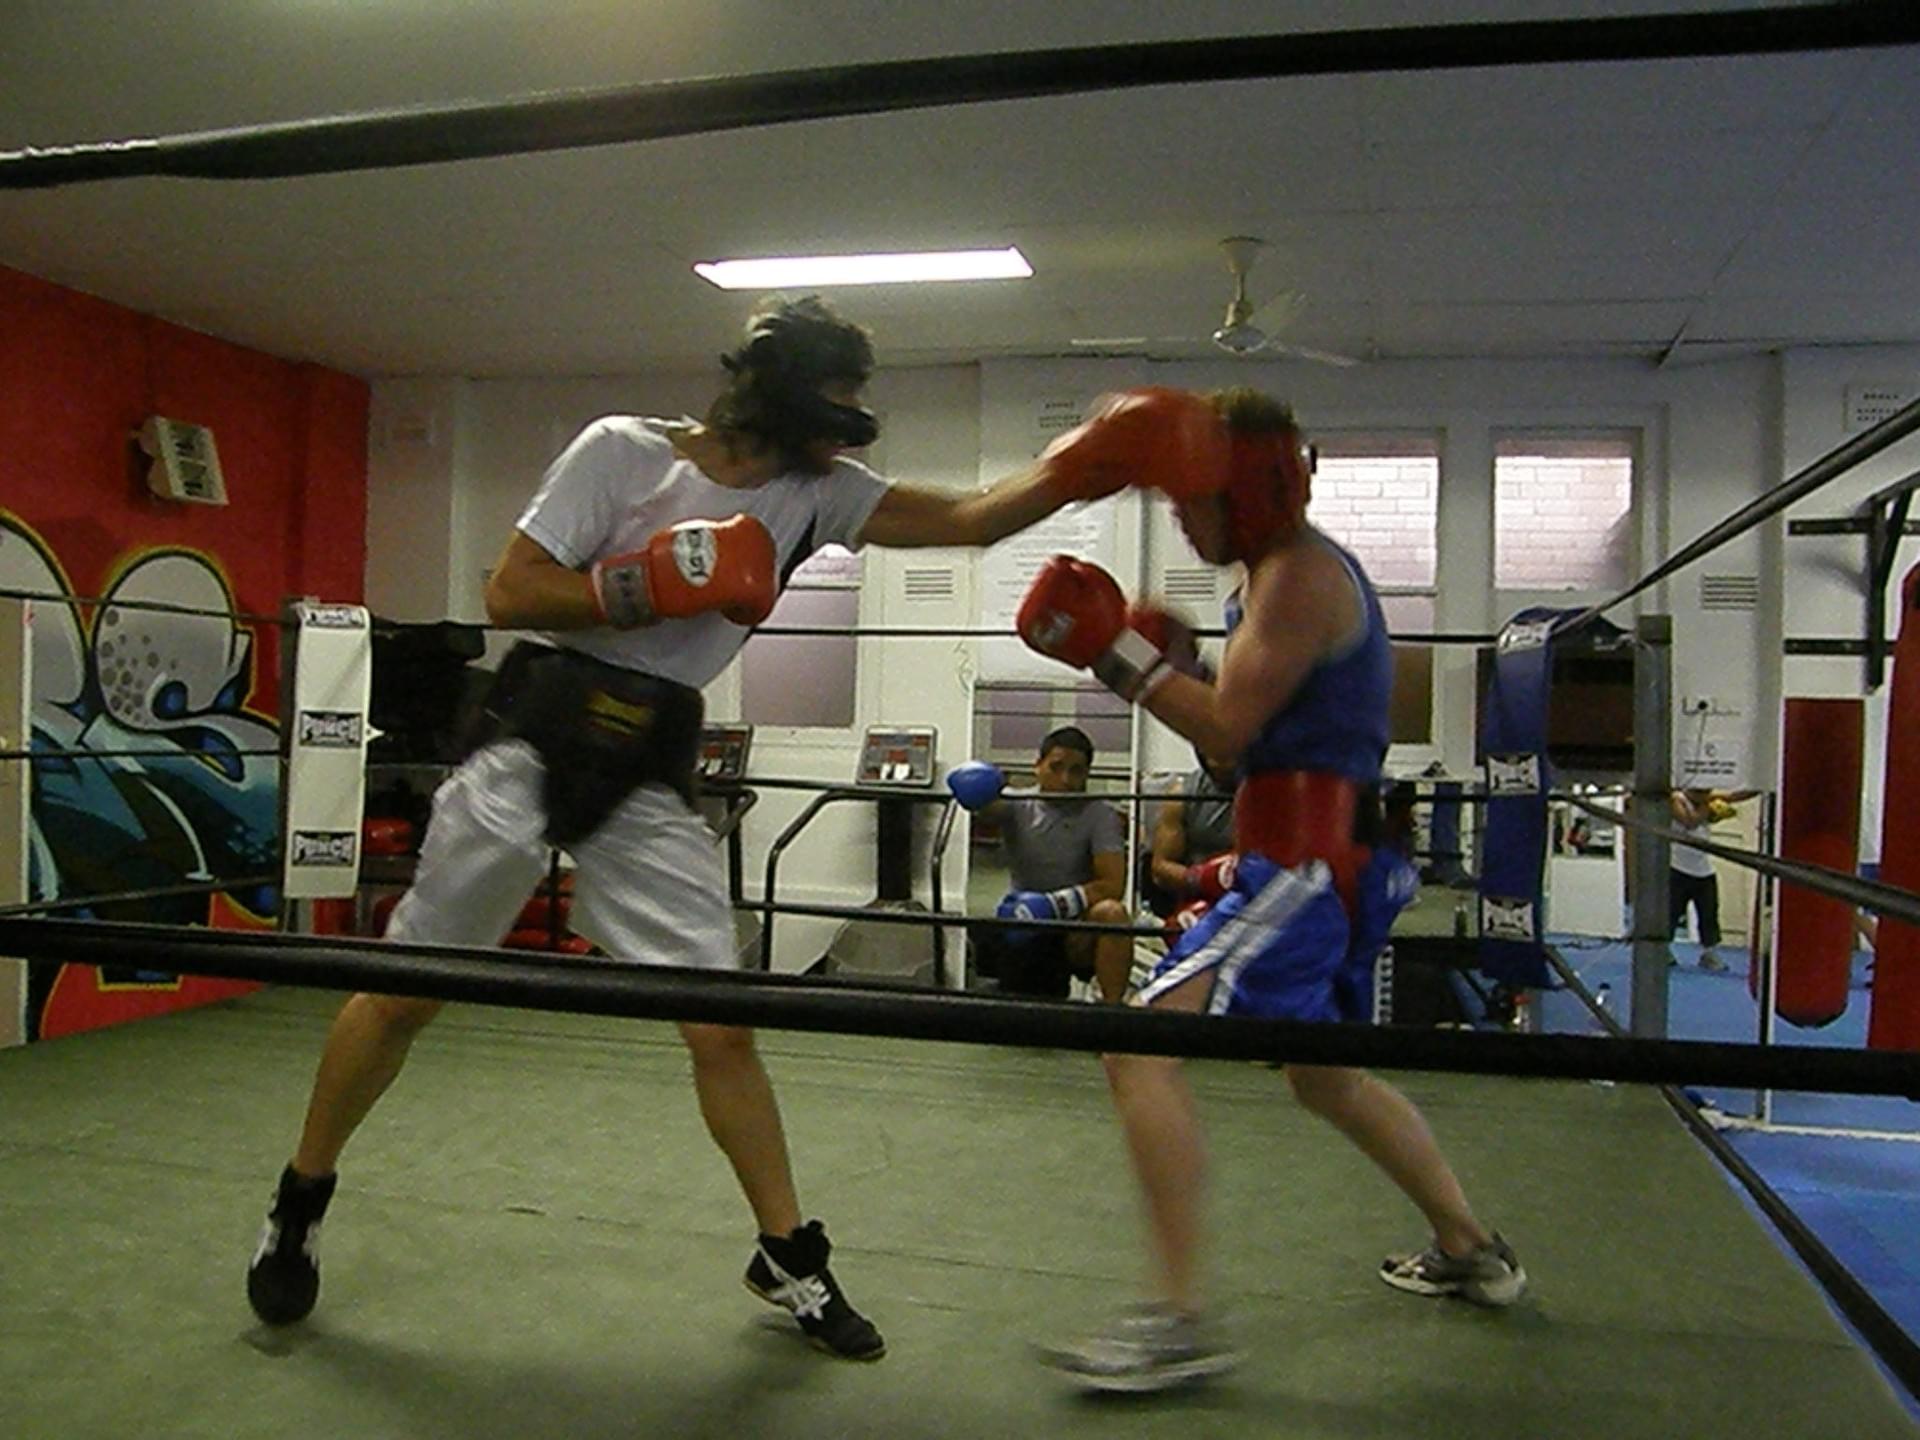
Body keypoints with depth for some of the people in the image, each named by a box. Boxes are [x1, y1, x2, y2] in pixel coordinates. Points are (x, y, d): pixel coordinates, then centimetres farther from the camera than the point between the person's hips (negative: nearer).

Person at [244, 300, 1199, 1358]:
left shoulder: (816, 494, 2)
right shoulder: (623, 450, -10)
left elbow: (969, 521, -3)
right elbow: (508, 594, -11)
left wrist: (1081, 463, -15)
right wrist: (657, 584, -19)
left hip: (647, 787, 4)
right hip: (531, 748, -3)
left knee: (722, 1027, -1)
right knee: (404, 996, 7)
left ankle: (789, 1259, 15)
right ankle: (298, 1208, 30)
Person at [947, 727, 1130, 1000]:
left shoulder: (1099, 816, -3)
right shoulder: (1018, 805, 2)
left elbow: (1113, 885, -13)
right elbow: (989, 804, -20)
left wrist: (1054, 904, -25)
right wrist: (975, 785, -45)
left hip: (1075, 931, -3)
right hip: (1019, 927, 3)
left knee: (1112, 913, -32)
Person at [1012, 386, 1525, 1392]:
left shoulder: (1300, 574, -13)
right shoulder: (1290, 570, 19)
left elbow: (1228, 728, -19)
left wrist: (1117, 650, -16)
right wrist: (1150, 654, 9)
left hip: (1305, 860, -11)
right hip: (1320, 853, 11)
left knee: (1144, 1046, -17)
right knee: (1325, 1076, 27)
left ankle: (1180, 1319, -13)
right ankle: (1472, 1253, 42)